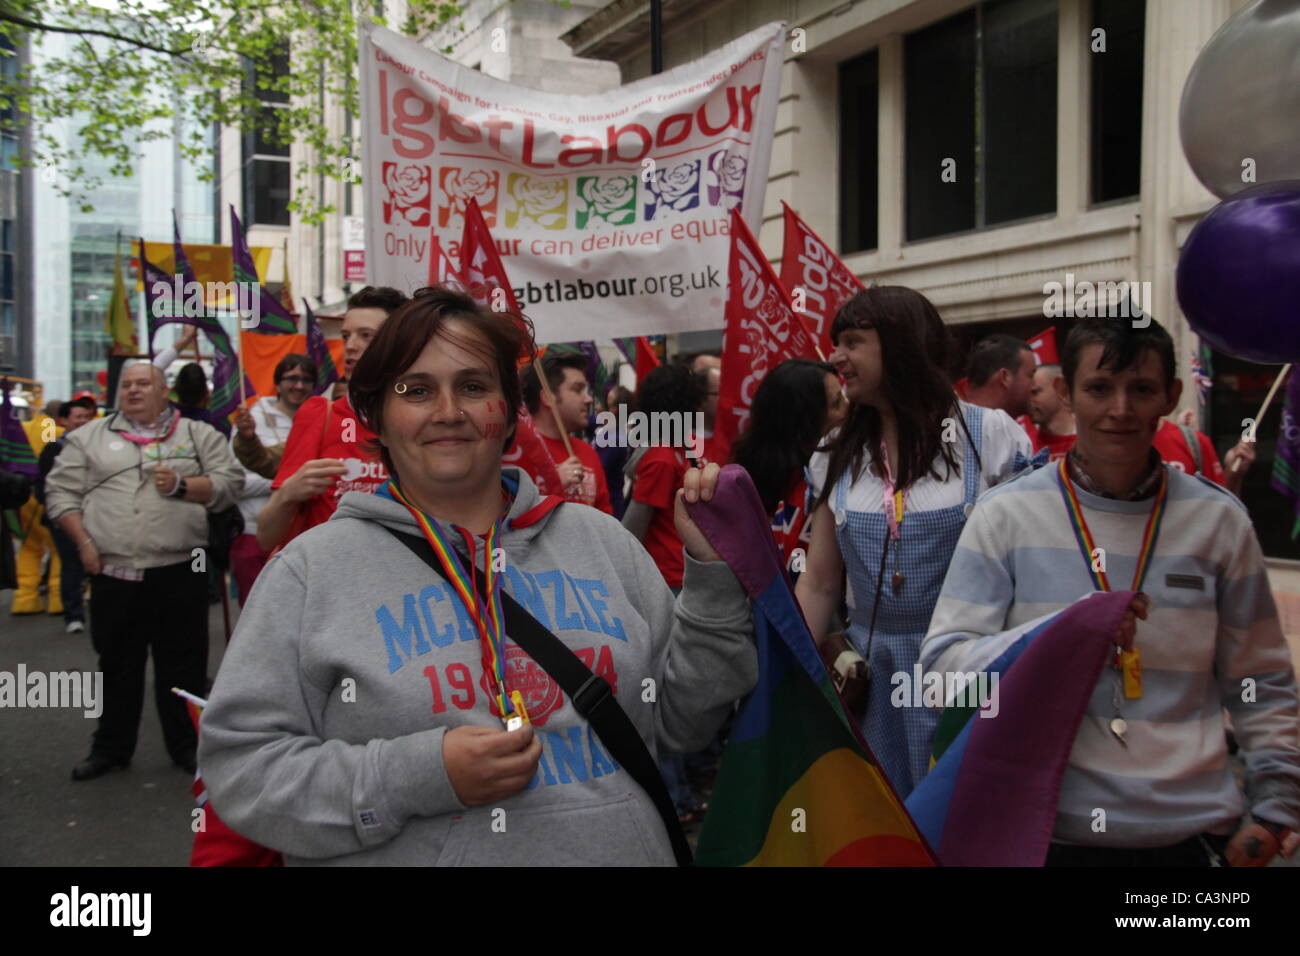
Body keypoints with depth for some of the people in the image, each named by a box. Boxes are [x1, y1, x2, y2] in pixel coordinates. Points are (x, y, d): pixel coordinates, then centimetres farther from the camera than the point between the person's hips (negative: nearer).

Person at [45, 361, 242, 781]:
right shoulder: (89, 437, 12)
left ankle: (186, 745, 18)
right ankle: (110, 747, 24)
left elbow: (228, 482, 1)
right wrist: (84, 542, -2)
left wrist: (182, 486, -12)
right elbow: (61, 491, 9)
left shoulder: (199, 434, 9)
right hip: (113, 573, 2)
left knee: (183, 666, 5)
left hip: (179, 573, -1)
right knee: (117, 666, 11)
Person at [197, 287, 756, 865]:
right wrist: (422, 775, -22)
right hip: (420, 852, -3)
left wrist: (713, 574, -9)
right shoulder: (313, 568, -8)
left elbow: (678, 723, 3)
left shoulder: (600, 540, 0)